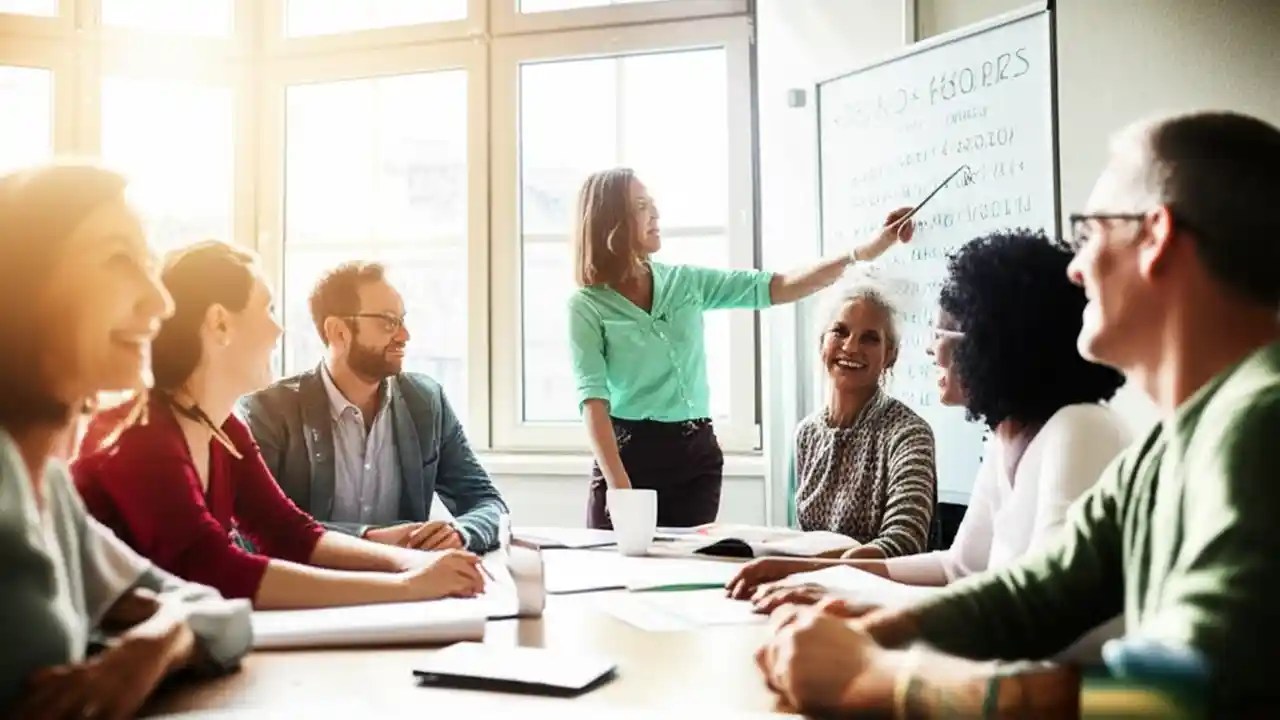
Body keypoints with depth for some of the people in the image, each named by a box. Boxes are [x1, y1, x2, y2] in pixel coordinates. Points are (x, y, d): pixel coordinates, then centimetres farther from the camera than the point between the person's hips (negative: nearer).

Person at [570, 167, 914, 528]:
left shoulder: (685, 281, 7)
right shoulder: (587, 306, -5)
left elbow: (778, 288, 3)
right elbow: (593, 401, -14)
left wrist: (864, 252, -7)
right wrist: (619, 487, -25)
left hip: (696, 454, 4)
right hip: (630, 453, -3)